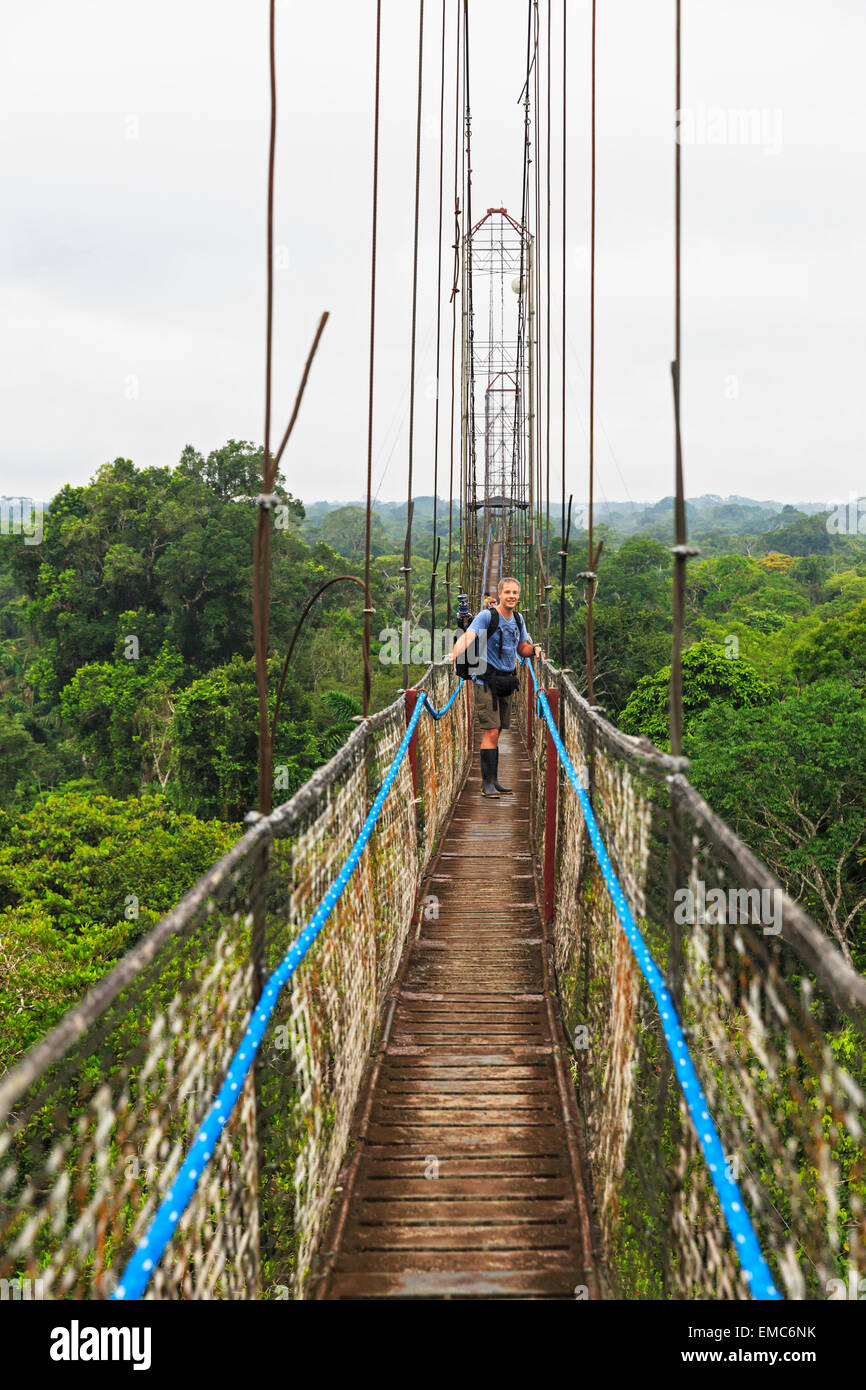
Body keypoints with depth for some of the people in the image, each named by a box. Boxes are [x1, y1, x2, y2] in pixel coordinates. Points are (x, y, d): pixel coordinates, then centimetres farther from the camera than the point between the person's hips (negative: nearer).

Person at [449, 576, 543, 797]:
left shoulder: (518, 619, 11)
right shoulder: (486, 616, -11)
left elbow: (521, 648, 21)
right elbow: (468, 636, -26)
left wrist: (534, 650, -1)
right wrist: (453, 655, -43)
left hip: (506, 681, 6)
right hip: (486, 681, -6)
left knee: (496, 732, 10)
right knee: (491, 732, -11)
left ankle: (493, 780, 16)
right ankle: (487, 783, -7)